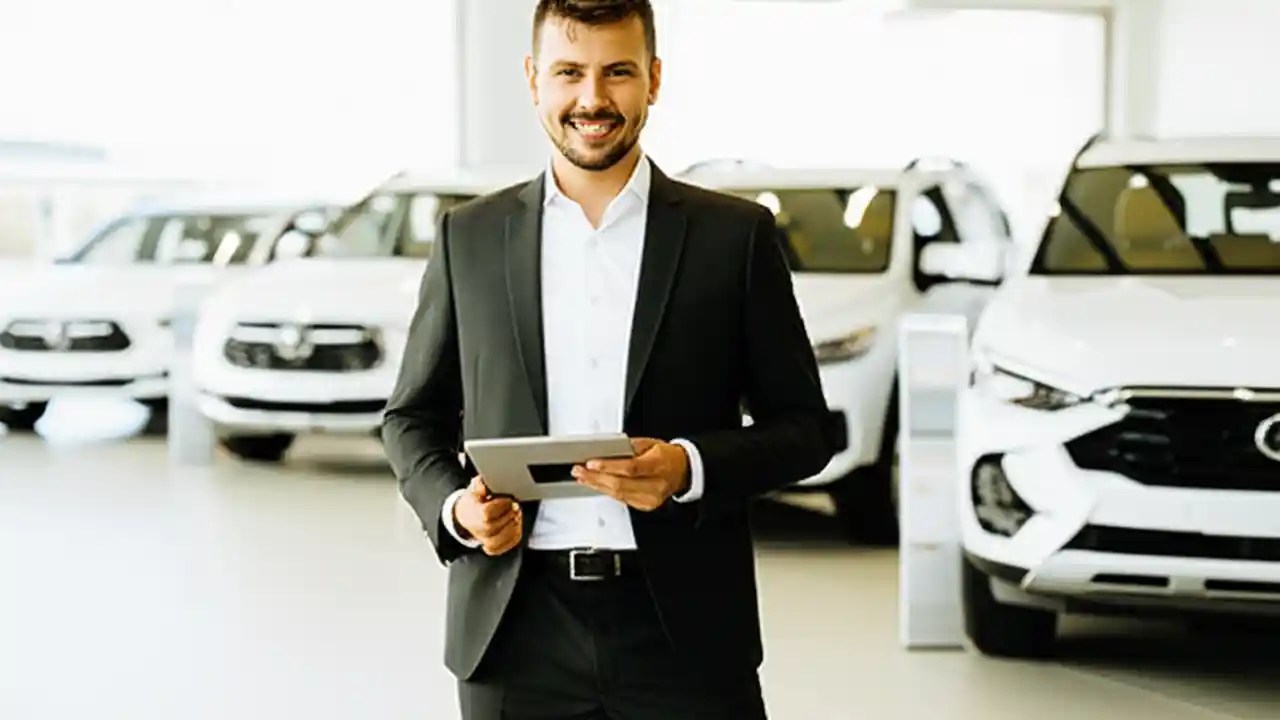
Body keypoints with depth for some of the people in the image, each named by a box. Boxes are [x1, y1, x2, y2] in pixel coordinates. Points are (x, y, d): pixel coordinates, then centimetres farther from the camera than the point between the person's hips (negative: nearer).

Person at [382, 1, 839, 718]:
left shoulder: (736, 234, 2)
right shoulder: (470, 237, 7)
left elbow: (806, 427, 4)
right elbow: (413, 417, 14)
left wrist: (691, 469, -14)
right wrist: (455, 508, -6)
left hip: (685, 634, -1)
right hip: (517, 629, 1)